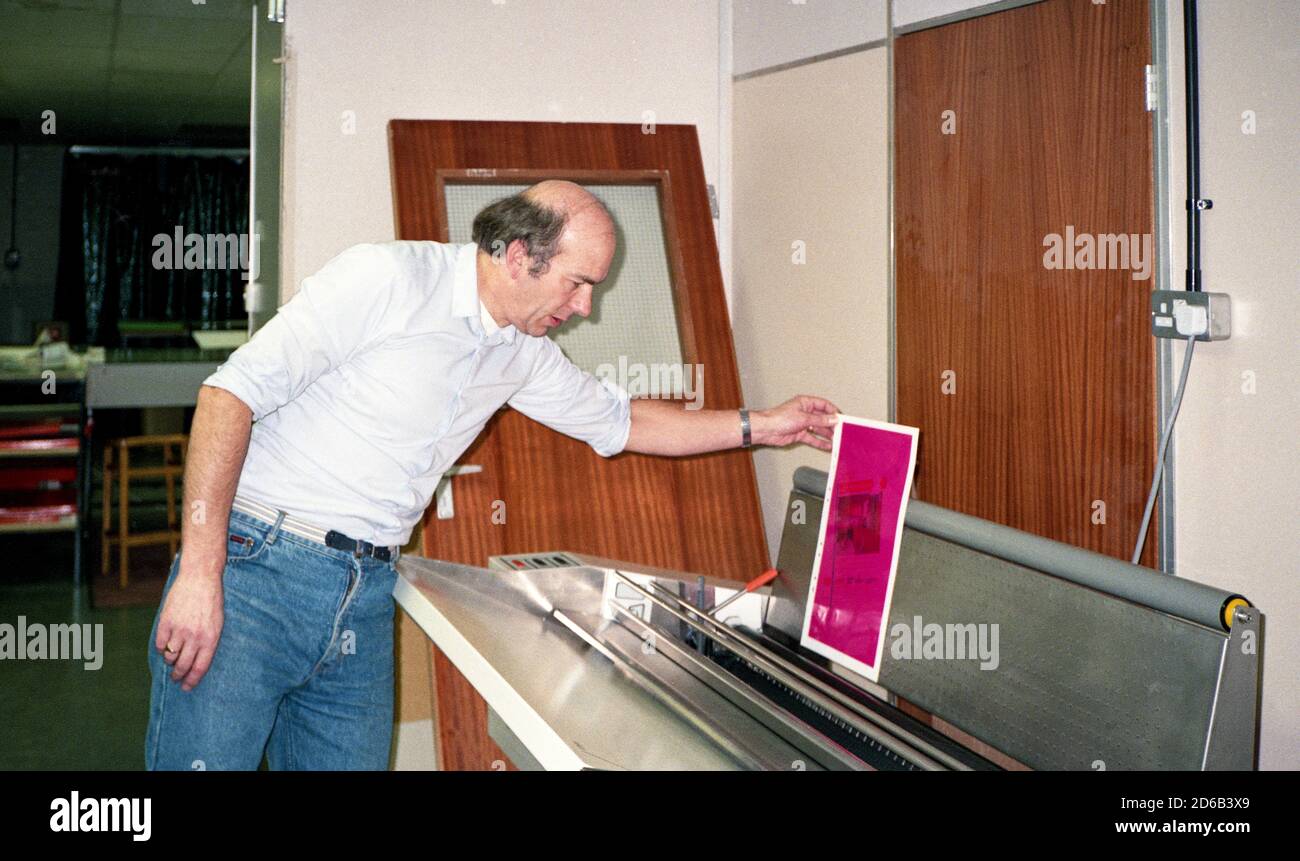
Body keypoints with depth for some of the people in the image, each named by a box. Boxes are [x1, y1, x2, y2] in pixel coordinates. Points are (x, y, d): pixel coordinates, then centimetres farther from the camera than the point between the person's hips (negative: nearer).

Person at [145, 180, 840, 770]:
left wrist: (761, 425, 21)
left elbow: (618, 422, 26)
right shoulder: (386, 278, -13)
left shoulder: (523, 351, 11)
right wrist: (200, 574, -21)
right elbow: (234, 391, -15)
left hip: (365, 603, 7)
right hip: (255, 566, -6)